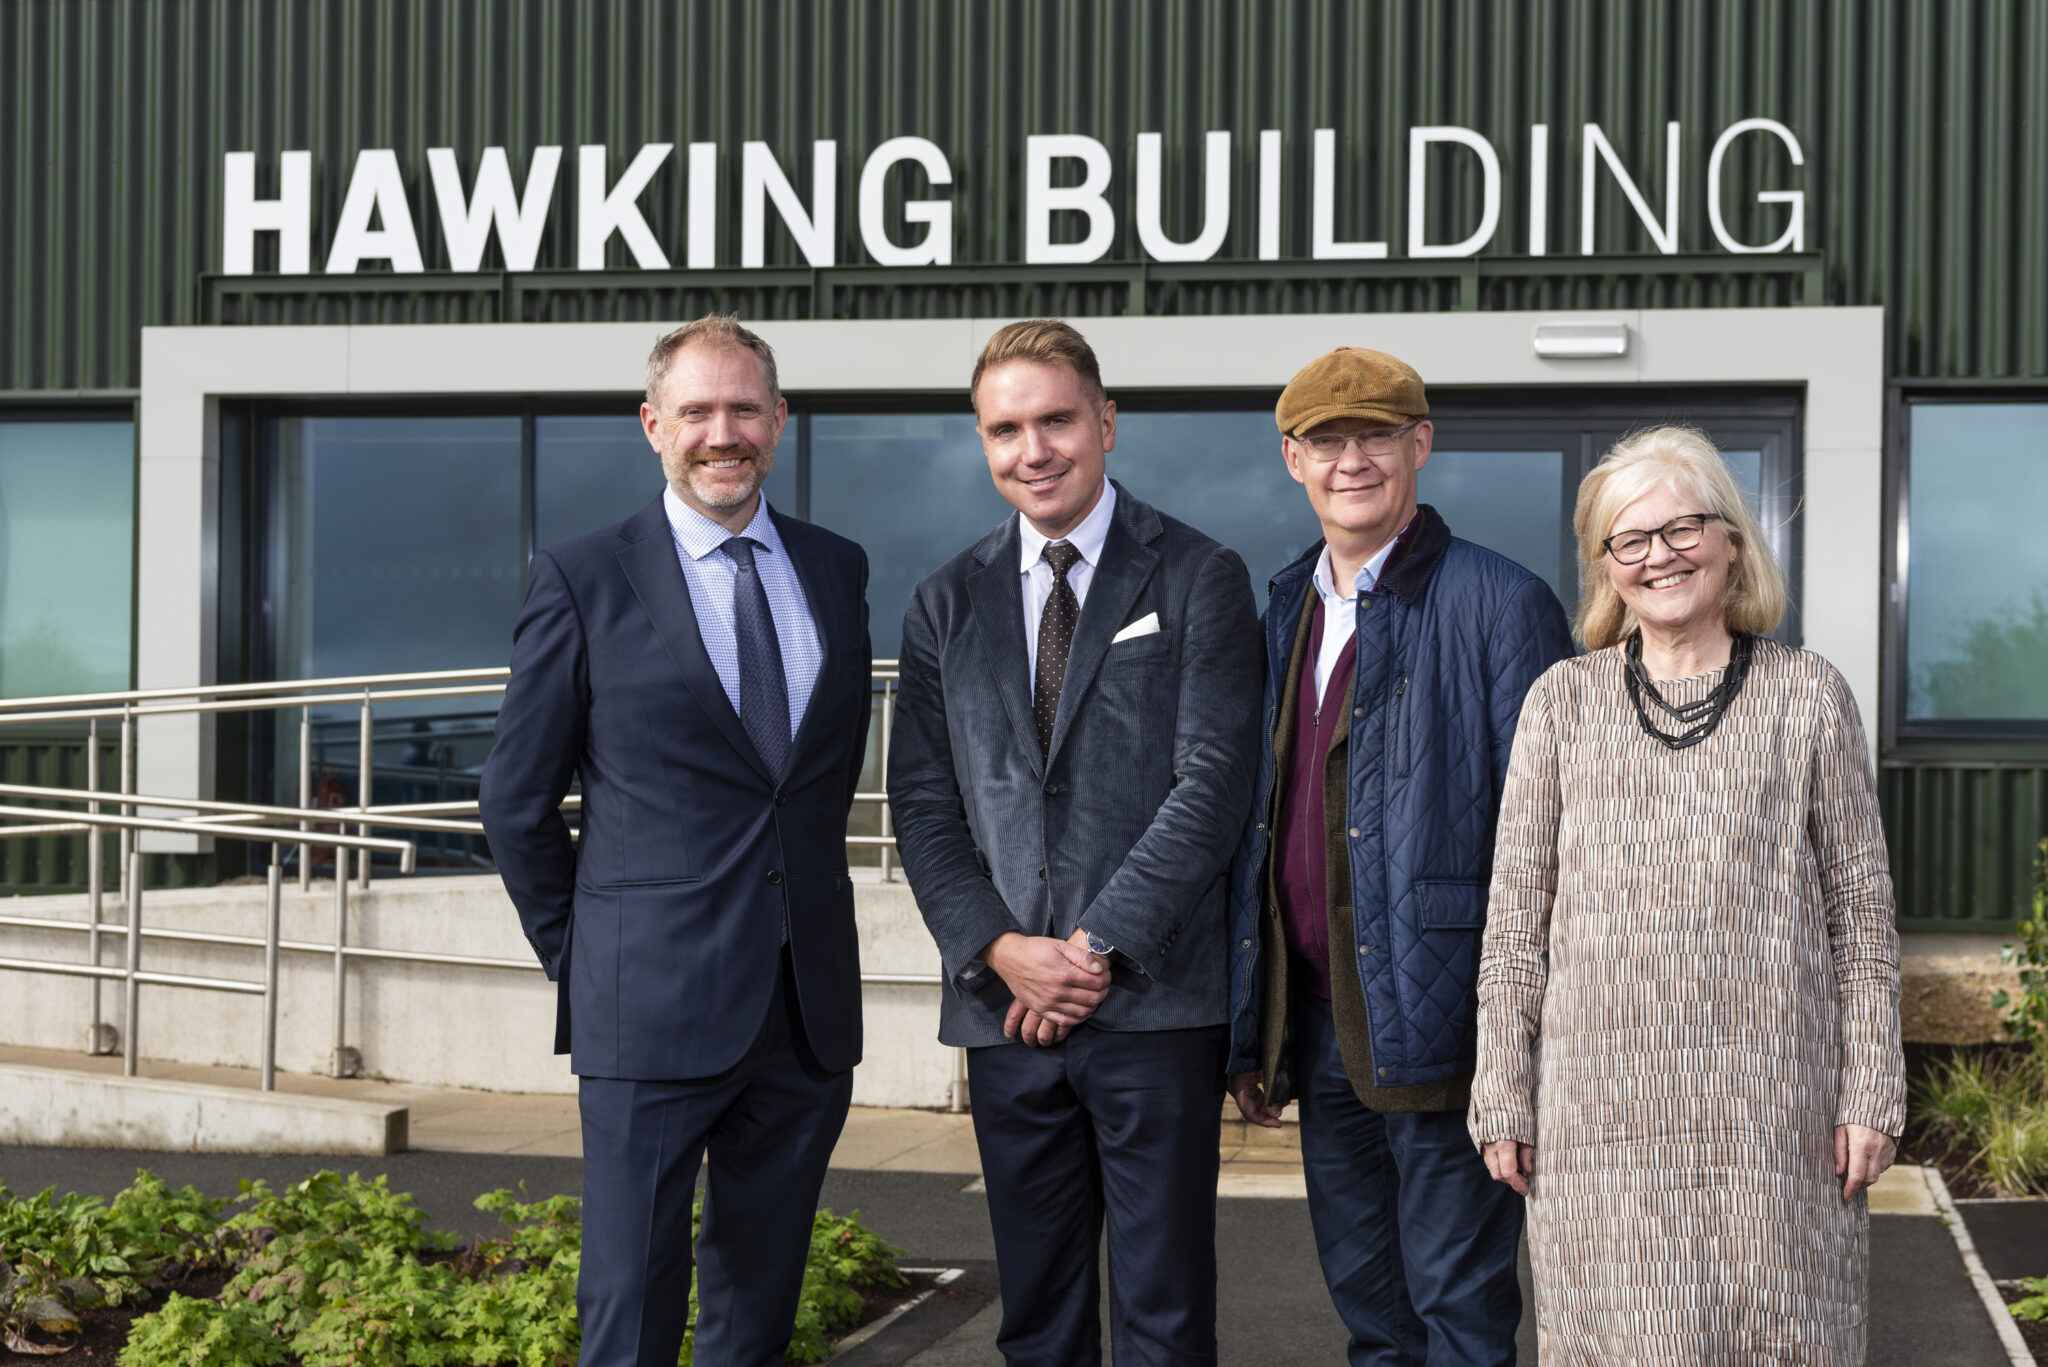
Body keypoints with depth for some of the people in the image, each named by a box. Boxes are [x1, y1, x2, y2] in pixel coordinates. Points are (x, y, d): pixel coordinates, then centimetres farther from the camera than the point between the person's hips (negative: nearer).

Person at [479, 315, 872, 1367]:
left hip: (808, 1004, 4)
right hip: (651, 1005, -4)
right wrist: (576, 952, 4)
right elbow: (517, 799, 2)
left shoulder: (837, 570, 10)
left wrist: (798, 905, 14)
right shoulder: (582, 581, -2)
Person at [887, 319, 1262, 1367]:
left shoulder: (1198, 580, 1)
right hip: (1007, 1008, 4)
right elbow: (922, 803, 8)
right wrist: (999, 949, -8)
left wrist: (1100, 950, -12)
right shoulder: (945, 604, 12)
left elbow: (1212, 785, -7)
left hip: (1156, 1004, -3)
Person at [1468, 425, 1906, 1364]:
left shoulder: (1808, 698, 7)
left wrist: (1871, 1092, 2)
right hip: (1604, 1103, 0)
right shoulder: (1564, 702, 8)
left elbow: (1860, 907, 8)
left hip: (1771, 1103, 0)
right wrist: (1504, 1095, 3)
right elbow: (1516, 915, 8)